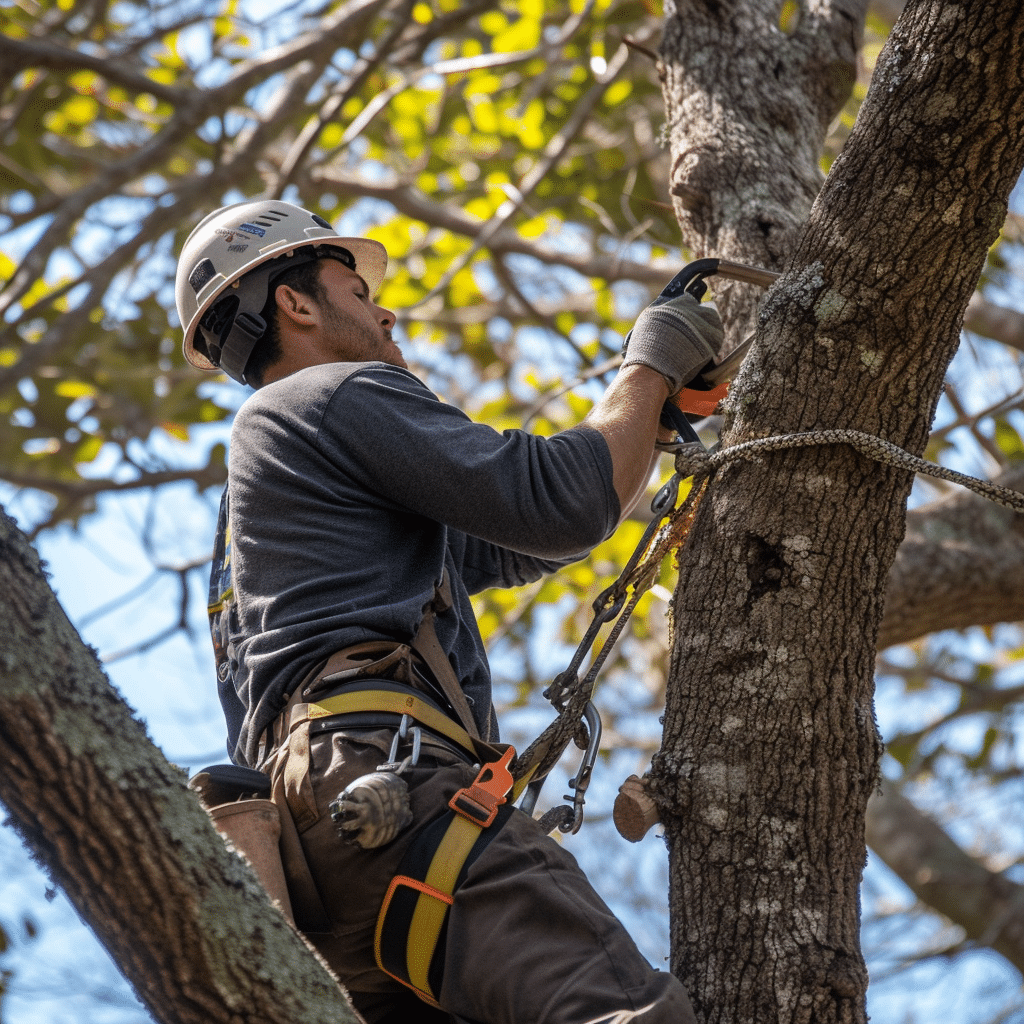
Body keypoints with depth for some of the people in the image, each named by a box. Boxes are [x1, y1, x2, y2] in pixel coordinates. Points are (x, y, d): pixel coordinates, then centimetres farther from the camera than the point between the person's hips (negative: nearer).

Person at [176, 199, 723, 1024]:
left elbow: (520, 549, 38)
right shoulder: (339, 396, 8)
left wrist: (666, 407, 35)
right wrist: (650, 368, 15)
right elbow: (559, 507, -3)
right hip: (386, 780, -10)